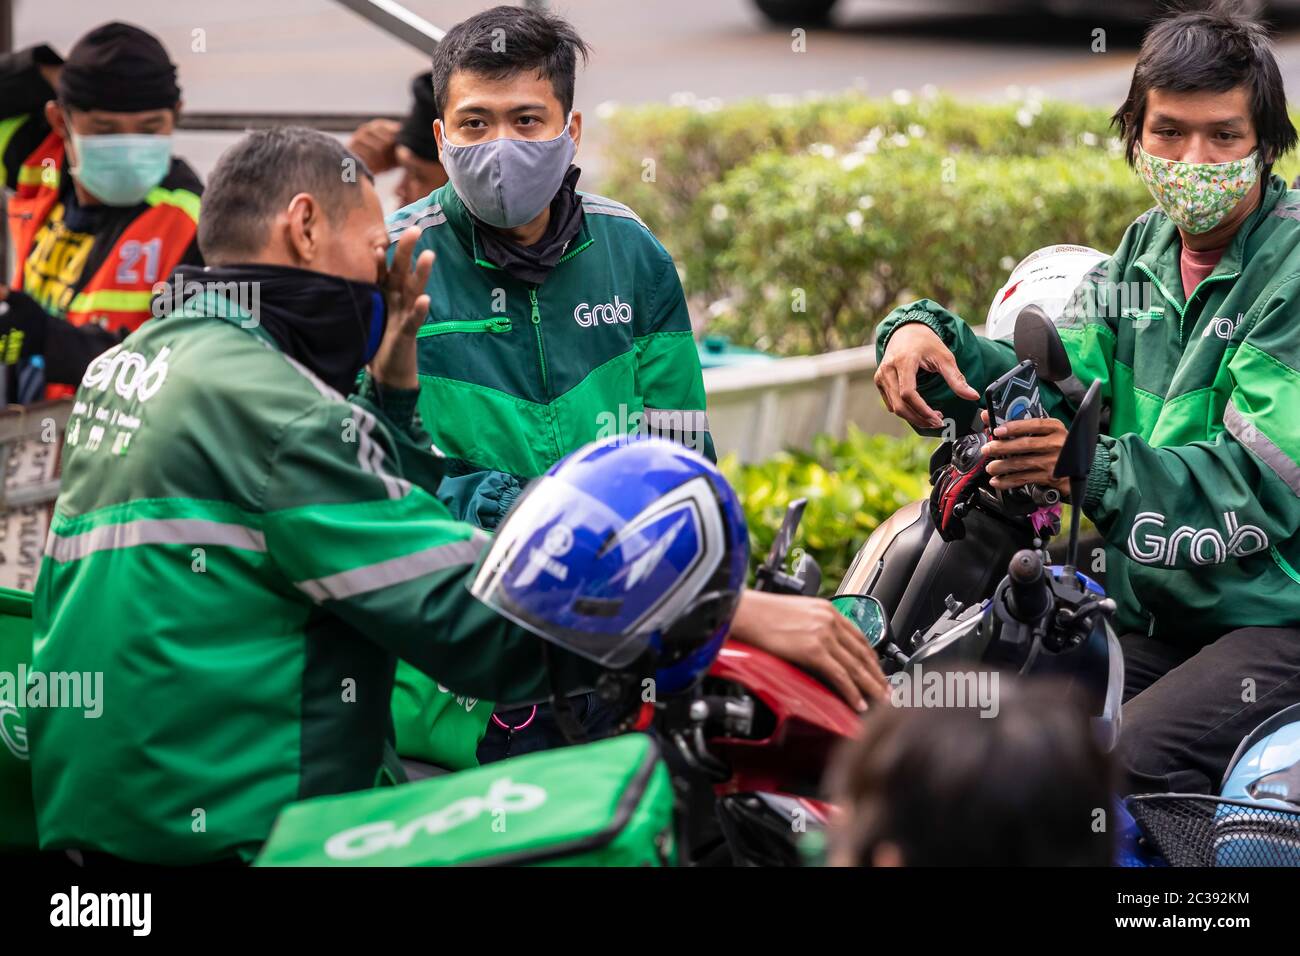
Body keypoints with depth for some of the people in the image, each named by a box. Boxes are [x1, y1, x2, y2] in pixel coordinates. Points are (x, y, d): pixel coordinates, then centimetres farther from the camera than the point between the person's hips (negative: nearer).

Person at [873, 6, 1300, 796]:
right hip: (1157, 616, 7)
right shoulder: (1144, 252, 14)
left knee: (1134, 756, -30)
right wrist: (926, 334, -10)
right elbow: (1054, 388, 8)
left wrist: (1096, 469, -36)